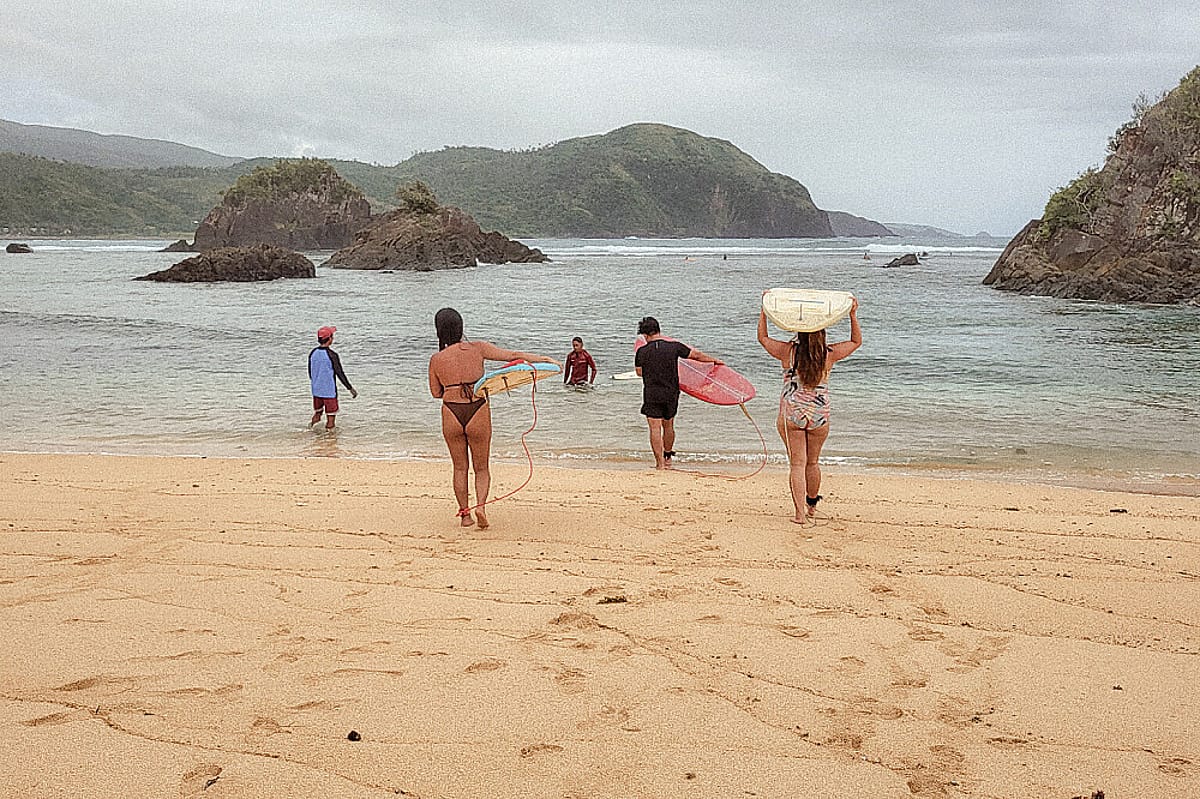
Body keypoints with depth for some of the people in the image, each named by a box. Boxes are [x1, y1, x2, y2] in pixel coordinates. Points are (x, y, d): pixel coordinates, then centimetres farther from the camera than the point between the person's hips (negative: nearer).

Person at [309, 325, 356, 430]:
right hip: (329, 391, -6)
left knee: (317, 414, 21)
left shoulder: (313, 353, 0)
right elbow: (340, 374, -15)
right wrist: (350, 388, -7)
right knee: (330, 417, 3)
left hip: (316, 391, 6)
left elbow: (310, 373, 11)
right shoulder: (332, 355, -18)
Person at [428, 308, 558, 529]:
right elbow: (512, 355, -2)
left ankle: (465, 514, 19)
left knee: (460, 468, 17)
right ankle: (480, 505, -8)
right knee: (481, 468, 14)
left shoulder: (436, 360, -2)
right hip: (478, 412, -1)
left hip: (452, 414, 1)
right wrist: (543, 359, 3)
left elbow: (436, 392, 7)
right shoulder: (477, 348, -4)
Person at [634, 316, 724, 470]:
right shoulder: (674, 346, -4)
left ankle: (660, 462, -5)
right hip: (671, 393, 3)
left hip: (651, 395, -3)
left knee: (655, 429, -1)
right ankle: (668, 458, 34)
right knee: (668, 426, 20)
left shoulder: (642, 351, -7)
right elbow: (697, 355, 6)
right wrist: (715, 360, 21)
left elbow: (639, 372, 7)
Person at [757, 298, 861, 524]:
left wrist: (764, 310, 14)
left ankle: (800, 512, -4)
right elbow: (856, 341, 12)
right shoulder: (829, 354, -5)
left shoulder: (787, 351, -7)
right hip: (819, 416, 1)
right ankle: (812, 504, 36)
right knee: (813, 462, 18)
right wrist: (853, 315, 13)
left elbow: (762, 337, 10)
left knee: (797, 464, 2)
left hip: (790, 414, -1)